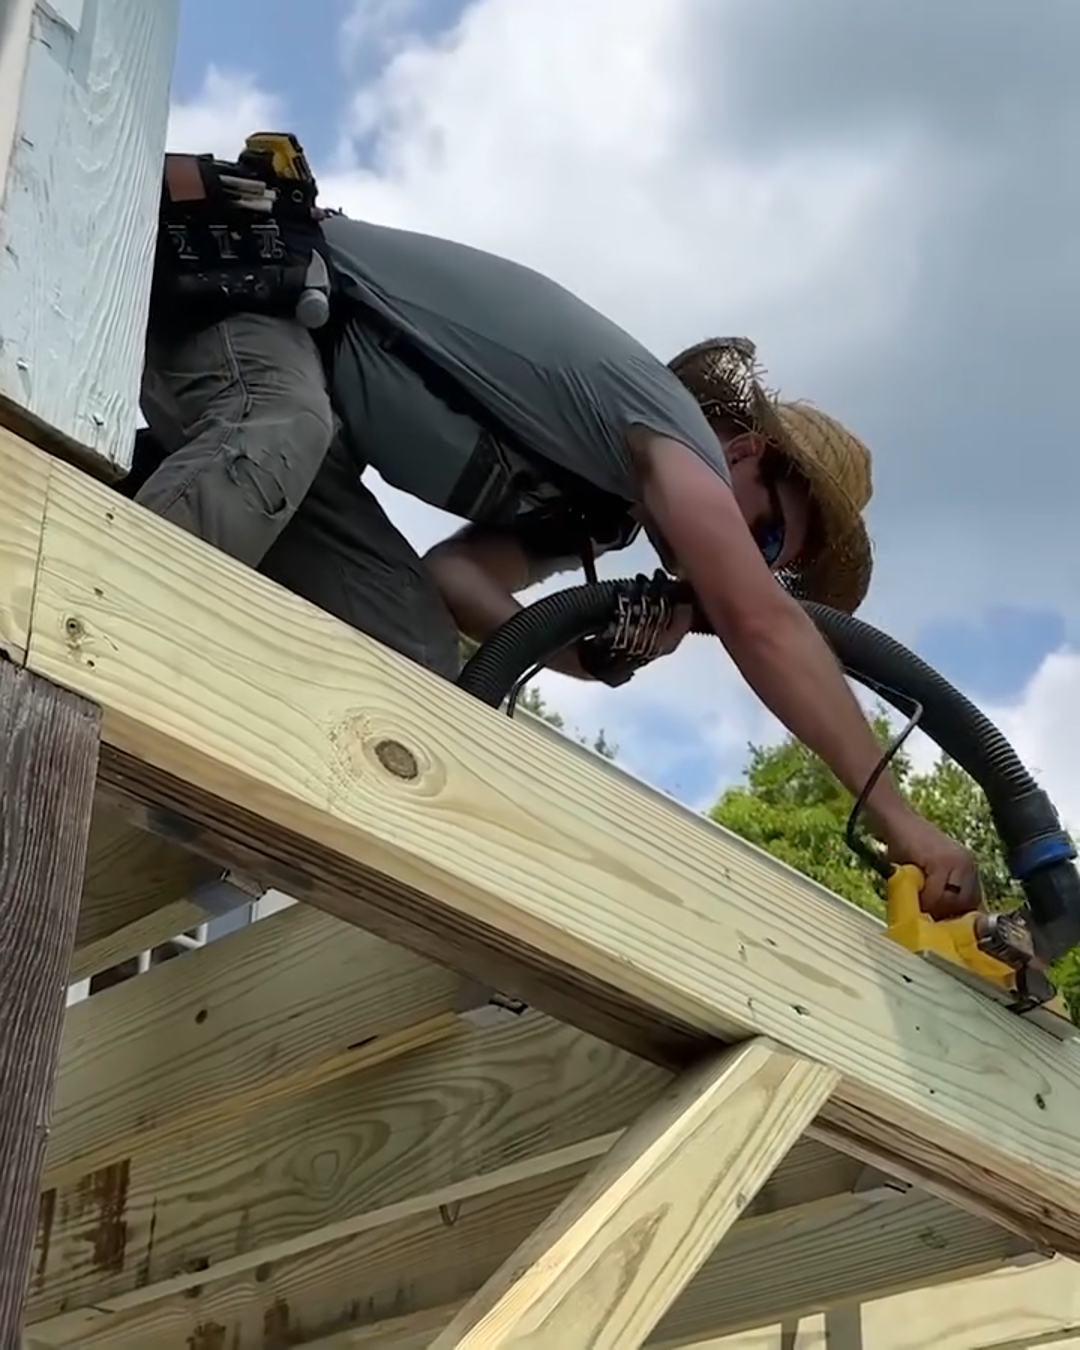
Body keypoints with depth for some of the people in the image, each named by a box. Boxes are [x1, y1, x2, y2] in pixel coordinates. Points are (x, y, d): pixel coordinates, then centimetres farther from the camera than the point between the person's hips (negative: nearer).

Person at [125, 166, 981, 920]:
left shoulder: (594, 504, 14)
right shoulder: (665, 416, -15)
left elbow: (448, 576, 0)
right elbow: (761, 625, -24)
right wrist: (898, 817, -24)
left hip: (298, 422, 8)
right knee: (273, 456, -43)